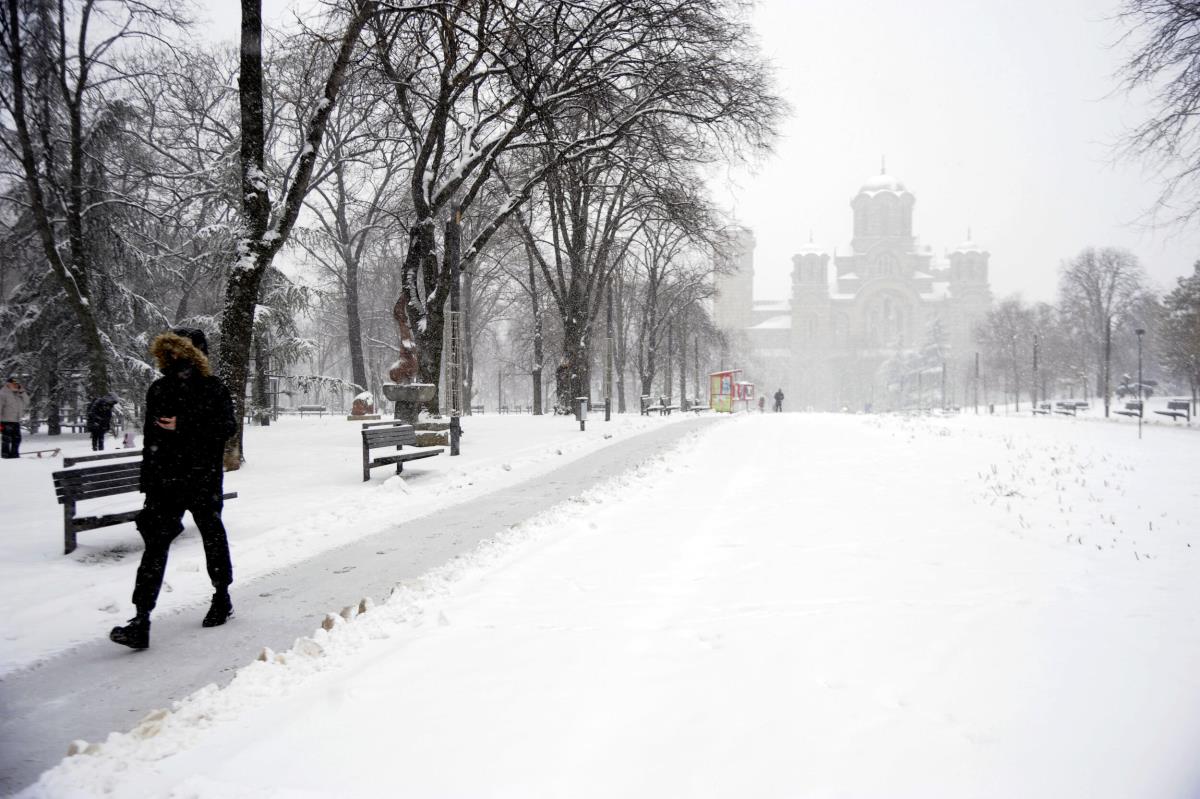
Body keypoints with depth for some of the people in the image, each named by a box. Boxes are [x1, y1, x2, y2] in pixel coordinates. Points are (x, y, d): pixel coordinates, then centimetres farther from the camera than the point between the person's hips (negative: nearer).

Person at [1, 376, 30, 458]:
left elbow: (26, 402, 8)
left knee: (17, 439, 10)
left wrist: (22, 392, -1)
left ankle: (14, 454, 19)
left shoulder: (18, 394, 14)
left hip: (16, 421, 7)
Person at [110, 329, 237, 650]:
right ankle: (141, 619, -10)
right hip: (166, 480, 3)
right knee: (156, 542, -7)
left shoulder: (213, 388, -3)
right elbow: (150, 438, 13)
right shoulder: (159, 389, 9)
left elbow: (227, 426, -16)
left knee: (212, 536, 12)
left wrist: (183, 425, -21)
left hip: (204, 479, -2)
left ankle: (222, 598, 34)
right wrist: (148, 482, 12)